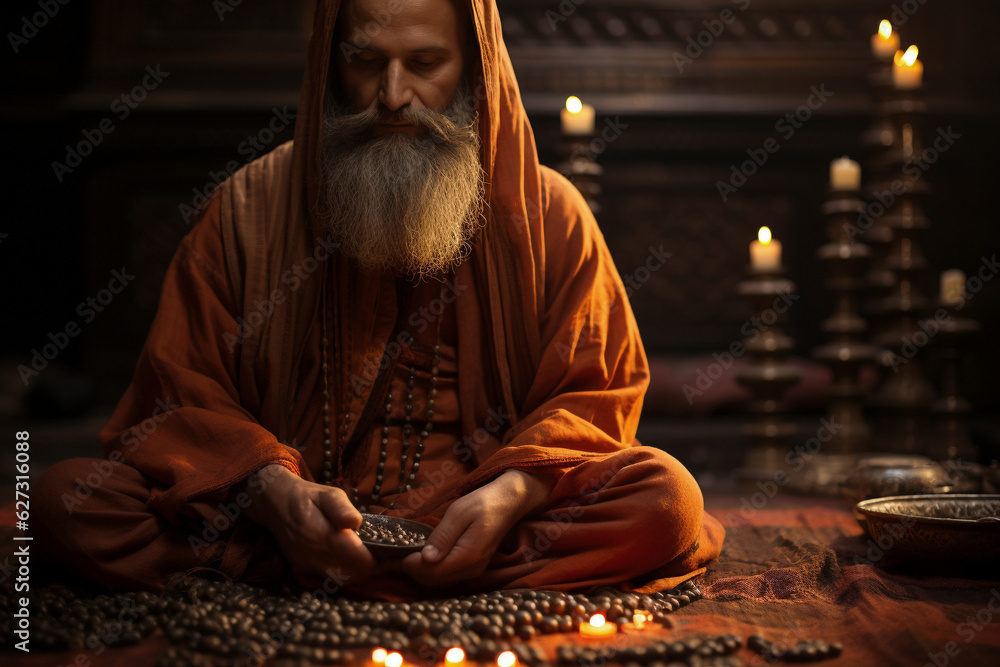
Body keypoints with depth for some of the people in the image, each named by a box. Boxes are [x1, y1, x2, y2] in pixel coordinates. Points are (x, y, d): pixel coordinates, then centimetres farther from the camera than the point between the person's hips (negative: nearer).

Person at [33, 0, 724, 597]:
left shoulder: (547, 212, 5)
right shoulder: (249, 208, 5)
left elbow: (595, 392, 4)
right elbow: (181, 399, 2)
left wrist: (512, 494, -18)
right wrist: (273, 492, -19)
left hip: (476, 527, 1)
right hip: (268, 521, 0)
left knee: (665, 495, -28)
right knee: (67, 497, -20)